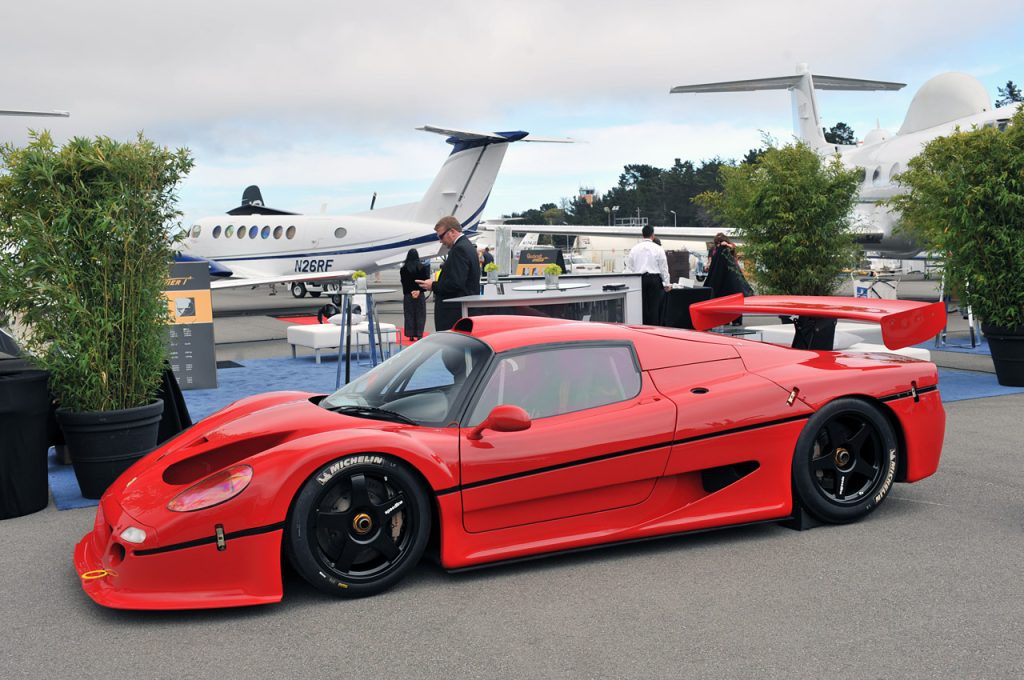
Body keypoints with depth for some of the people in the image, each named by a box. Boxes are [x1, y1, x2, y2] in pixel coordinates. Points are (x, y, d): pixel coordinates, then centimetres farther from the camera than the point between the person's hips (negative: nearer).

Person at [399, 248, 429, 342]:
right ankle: (419, 335, 1)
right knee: (420, 314, 6)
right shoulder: (422, 267, -4)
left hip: (408, 295, 0)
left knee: (409, 315, 7)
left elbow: (404, 282, -5)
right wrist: (419, 290, -6)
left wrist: (410, 292, -4)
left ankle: (411, 335, 6)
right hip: (420, 294, 0)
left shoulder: (403, 269, -3)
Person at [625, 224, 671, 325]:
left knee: (642, 306, 4)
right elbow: (664, 267, 2)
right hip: (654, 279, -2)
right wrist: (667, 284, 9)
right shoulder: (658, 249, -1)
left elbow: (629, 267, 6)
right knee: (654, 306, 1)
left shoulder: (634, 249, 5)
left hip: (639, 279, 2)